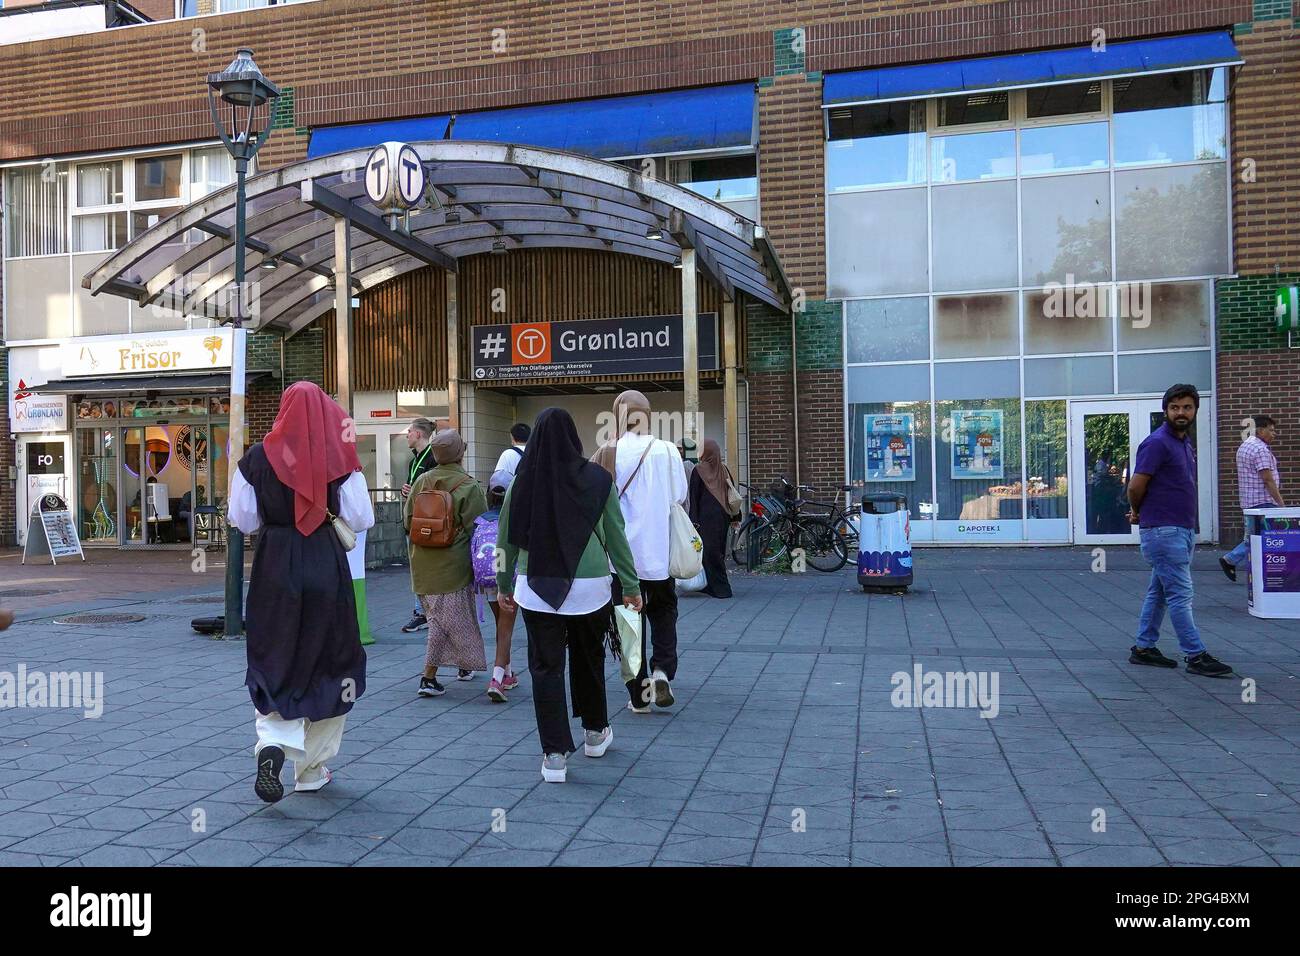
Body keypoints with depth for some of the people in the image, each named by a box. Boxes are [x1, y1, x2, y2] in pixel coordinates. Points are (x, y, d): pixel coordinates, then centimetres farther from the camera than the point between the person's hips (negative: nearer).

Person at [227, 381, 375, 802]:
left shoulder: (258, 457, -1)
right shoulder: (339, 457, -5)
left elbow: (243, 520, 3)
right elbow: (361, 519, -4)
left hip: (275, 566, 1)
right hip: (327, 567, 0)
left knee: (274, 662, 10)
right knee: (326, 663, 11)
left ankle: (273, 745, -16)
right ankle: (312, 769, 19)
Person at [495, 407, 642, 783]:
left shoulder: (523, 483, -4)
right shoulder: (598, 480, -5)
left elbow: (507, 539, 3)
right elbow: (617, 537, -1)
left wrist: (504, 585, 16)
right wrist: (631, 585, 7)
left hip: (536, 587, -1)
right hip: (590, 586, 1)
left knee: (546, 667, 4)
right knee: (588, 658, 19)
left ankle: (555, 754, 1)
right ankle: (595, 732, 35)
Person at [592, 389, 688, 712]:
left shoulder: (606, 455, -9)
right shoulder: (668, 451, -6)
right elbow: (680, 497, 2)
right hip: (659, 551, 1)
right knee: (663, 609, 21)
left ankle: (638, 695, 12)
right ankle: (662, 670, 1)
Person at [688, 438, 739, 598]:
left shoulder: (698, 470, -7)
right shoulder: (724, 470, 6)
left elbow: (693, 497, -9)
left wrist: (694, 520, -8)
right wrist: (734, 517, 12)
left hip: (706, 518, -5)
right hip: (722, 517, 5)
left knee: (710, 551, -1)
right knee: (719, 549, 13)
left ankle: (720, 588, -3)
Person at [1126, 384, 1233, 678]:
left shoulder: (1185, 442, 14)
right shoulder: (1157, 443, -14)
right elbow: (1136, 487, -15)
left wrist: (1139, 514, 12)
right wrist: (1137, 511, 4)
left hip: (1183, 530, 9)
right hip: (1163, 531, -9)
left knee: (1159, 591, 13)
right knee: (1180, 594, -6)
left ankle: (1144, 648, 21)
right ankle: (1196, 656, -1)